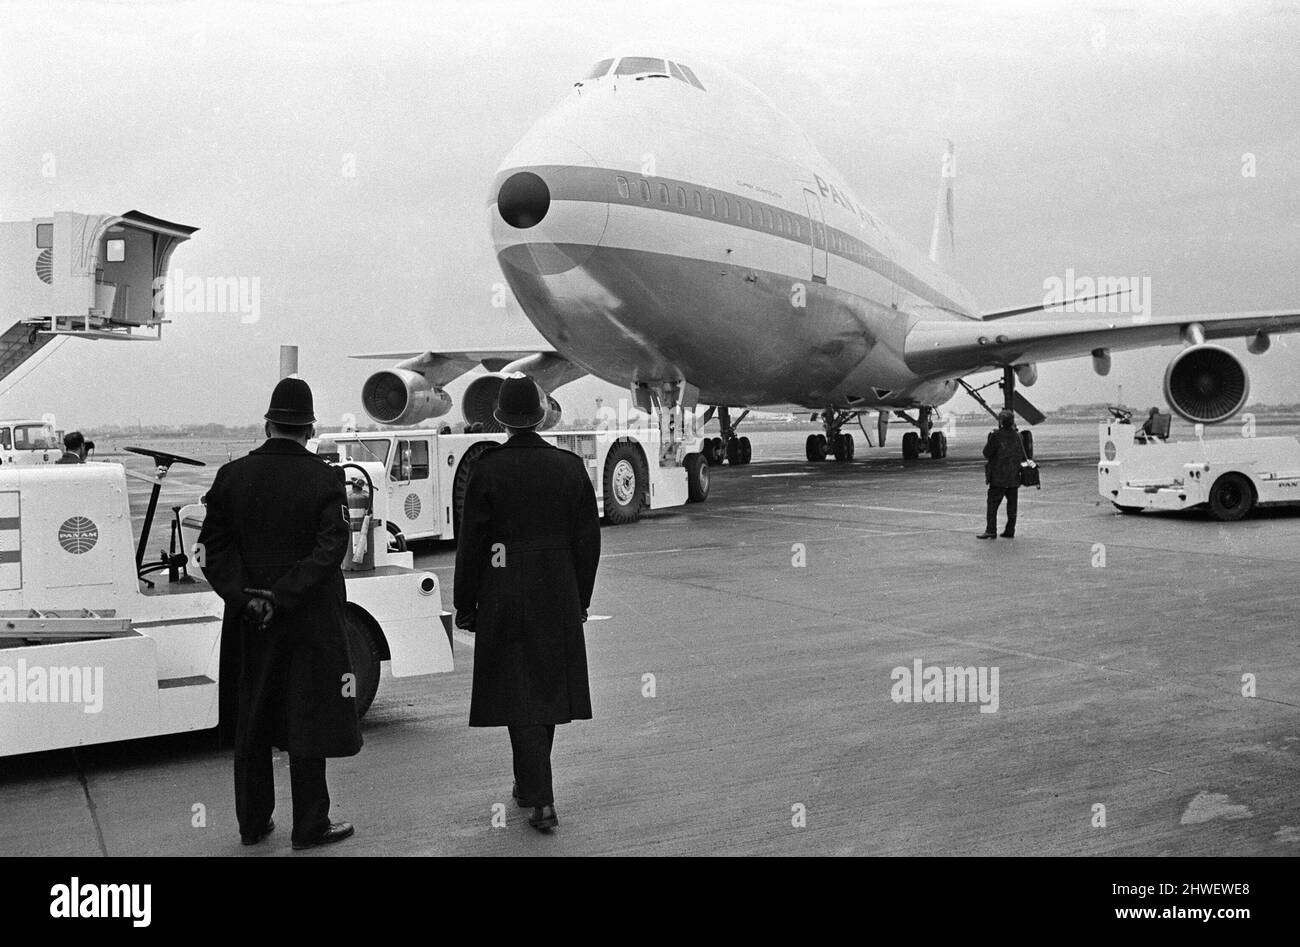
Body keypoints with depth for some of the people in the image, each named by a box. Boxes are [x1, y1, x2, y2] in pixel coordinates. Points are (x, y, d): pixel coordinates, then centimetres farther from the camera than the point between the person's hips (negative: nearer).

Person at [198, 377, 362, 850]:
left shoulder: (232, 475, 1)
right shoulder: (325, 479, -9)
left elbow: (213, 547, -4)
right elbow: (331, 548, -18)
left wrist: (245, 599, -9)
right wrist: (283, 598, -16)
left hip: (250, 621, 4)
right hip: (309, 622, -3)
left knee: (251, 724, 15)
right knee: (308, 719, 5)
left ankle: (253, 822, 26)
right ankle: (309, 826, 13)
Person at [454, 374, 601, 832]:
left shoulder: (487, 470, -9)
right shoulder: (570, 467, 1)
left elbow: (471, 545, -7)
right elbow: (587, 541, 4)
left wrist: (465, 605, 2)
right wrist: (580, 600, 14)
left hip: (505, 597, -3)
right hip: (558, 598, 4)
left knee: (520, 694, 1)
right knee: (547, 687, 16)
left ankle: (542, 801, -3)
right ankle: (529, 784, 32)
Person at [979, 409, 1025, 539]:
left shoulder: (997, 436, -13)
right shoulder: (1017, 436, 5)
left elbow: (987, 453, -8)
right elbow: (1022, 456, 11)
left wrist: (989, 438, 4)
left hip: (998, 477, -5)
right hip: (1014, 477, 5)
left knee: (993, 504, -1)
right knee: (1012, 504, 9)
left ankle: (991, 530, -6)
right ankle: (1010, 531, 11)